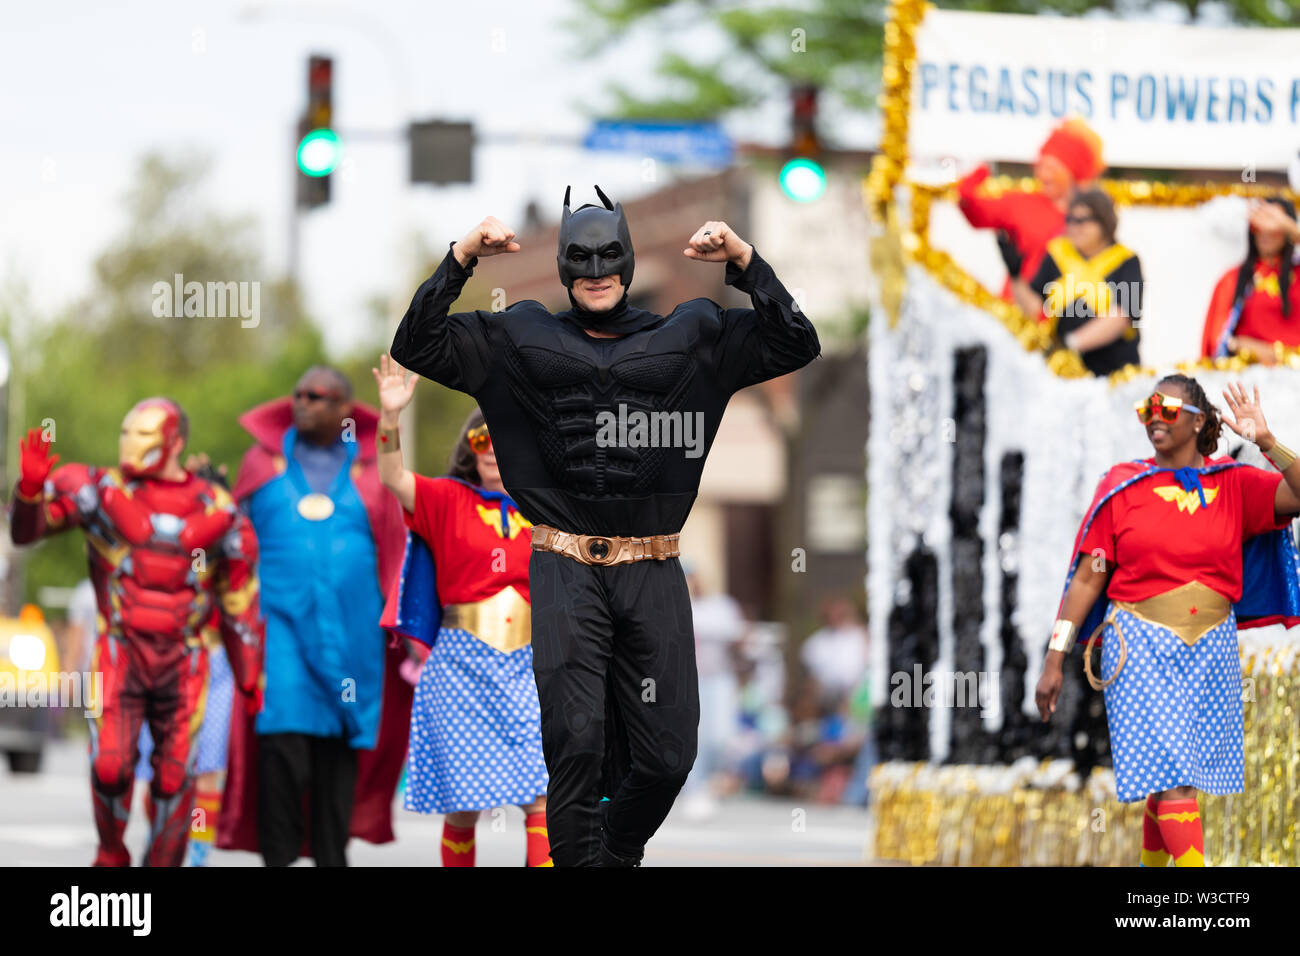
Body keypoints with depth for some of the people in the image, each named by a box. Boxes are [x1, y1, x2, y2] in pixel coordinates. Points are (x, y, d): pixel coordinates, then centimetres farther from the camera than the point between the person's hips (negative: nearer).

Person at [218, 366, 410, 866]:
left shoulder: (369, 470, 10)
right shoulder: (264, 461, 10)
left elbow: (394, 556, 12)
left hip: (350, 630, 1)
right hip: (282, 619, -1)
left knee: (339, 748, 2)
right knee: (284, 736, -14)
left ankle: (331, 857, 10)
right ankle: (279, 857, -10)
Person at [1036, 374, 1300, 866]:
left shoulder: (1234, 485, 4)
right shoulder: (1123, 486, 0)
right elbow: (1087, 578, 1)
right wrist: (1054, 660, -2)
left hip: (1210, 648, 3)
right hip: (1142, 645, -3)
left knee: (1166, 781, 9)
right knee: (1172, 778, -12)